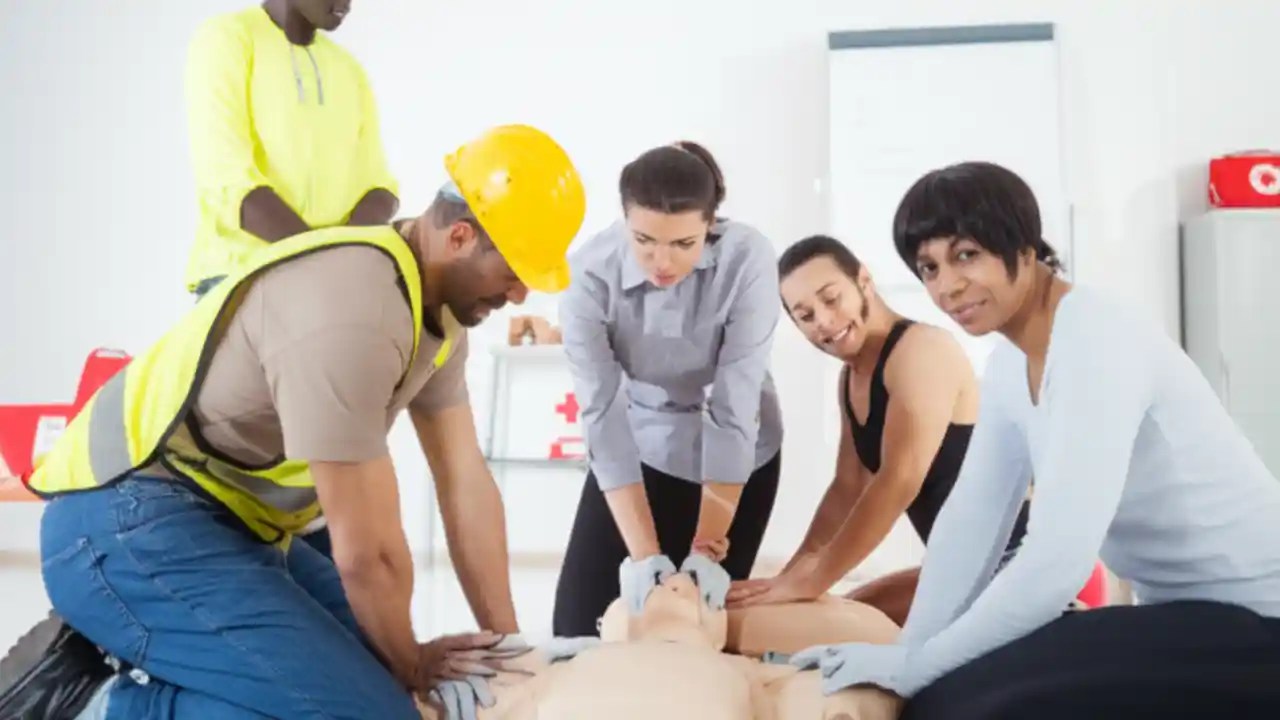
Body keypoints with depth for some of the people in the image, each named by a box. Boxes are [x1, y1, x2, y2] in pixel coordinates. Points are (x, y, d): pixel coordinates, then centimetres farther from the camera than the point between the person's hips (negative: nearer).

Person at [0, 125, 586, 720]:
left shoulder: (439, 306, 4)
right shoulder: (351, 314, -28)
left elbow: (467, 484, 4)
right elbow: (366, 548, -21)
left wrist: (508, 644, 5)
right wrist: (410, 666, -3)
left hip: (226, 523, 10)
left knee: (376, 665, 14)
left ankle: (137, 660, 13)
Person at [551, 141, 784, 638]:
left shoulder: (747, 258, -28)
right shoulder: (590, 272, -26)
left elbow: (734, 409, -28)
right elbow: (603, 414, -26)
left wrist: (708, 549, -28)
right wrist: (643, 552, -30)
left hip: (735, 457, -1)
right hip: (641, 449, 1)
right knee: (578, 626, 1)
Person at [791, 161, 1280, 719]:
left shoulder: (1098, 345, -24)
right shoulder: (1011, 363, 4)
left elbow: (1056, 564, -30)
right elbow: (971, 517, 1)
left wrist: (910, 668, -20)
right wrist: (906, 651, -9)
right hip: (1185, 609, 8)